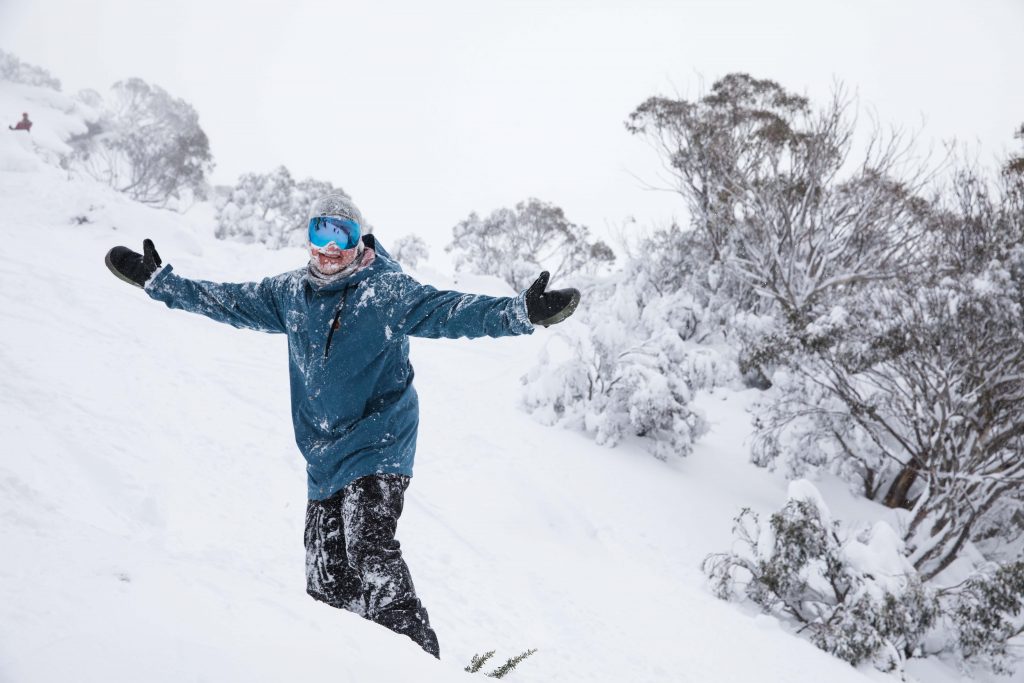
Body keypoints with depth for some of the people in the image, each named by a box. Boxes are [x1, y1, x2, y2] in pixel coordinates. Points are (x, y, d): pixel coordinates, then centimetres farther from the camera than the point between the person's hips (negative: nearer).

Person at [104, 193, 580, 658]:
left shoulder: (387, 289, -8)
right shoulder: (290, 292, 8)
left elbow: (447, 311, -19)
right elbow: (226, 301, 21)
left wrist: (523, 312, -33)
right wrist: (157, 281, 24)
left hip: (376, 449, -6)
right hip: (322, 457, 6)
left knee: (370, 553, -22)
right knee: (325, 579, 5)